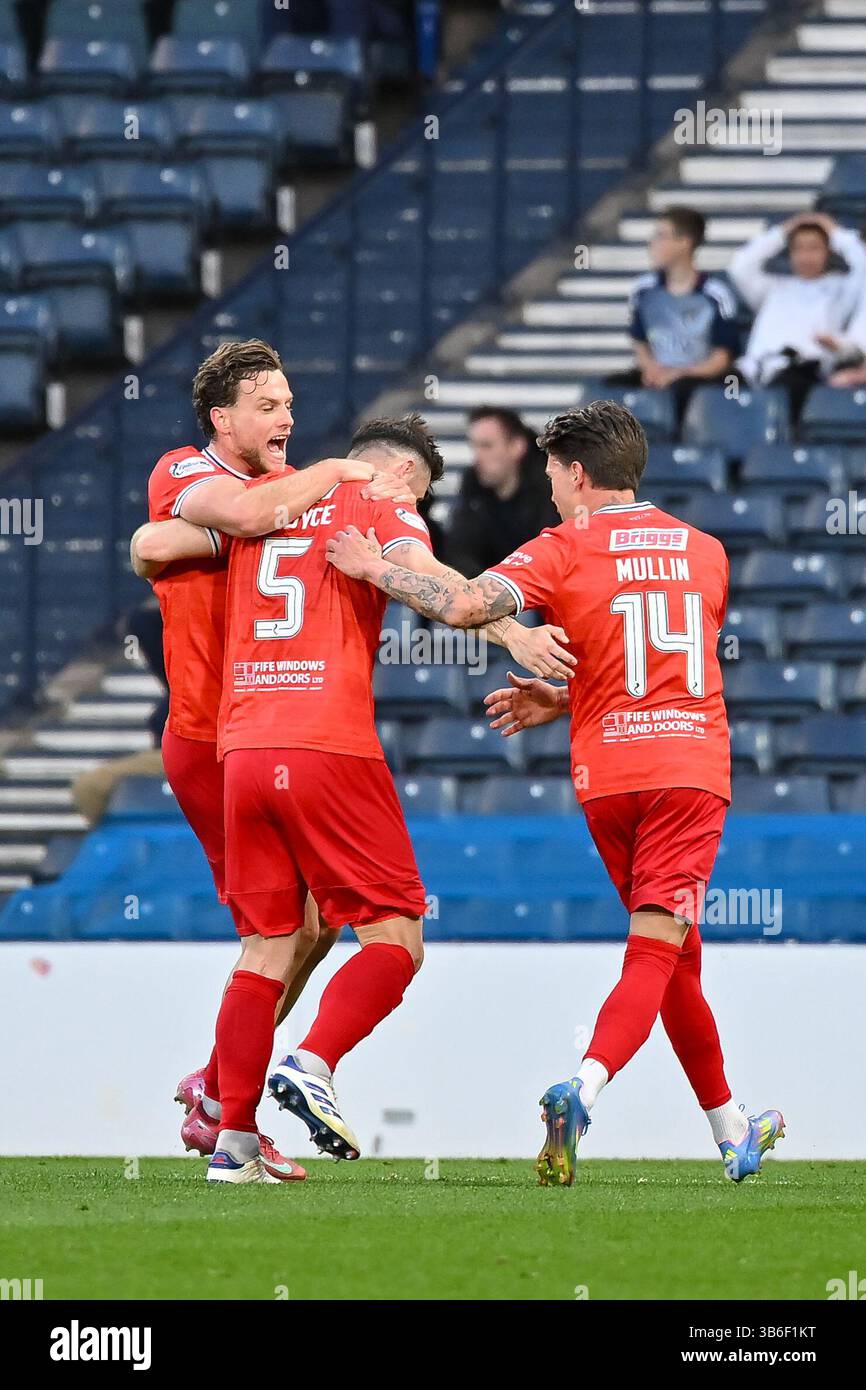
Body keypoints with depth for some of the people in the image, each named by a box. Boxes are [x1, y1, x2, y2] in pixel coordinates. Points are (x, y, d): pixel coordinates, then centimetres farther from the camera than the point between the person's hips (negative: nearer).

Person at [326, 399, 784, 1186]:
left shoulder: (564, 551, -2)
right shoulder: (705, 552, 12)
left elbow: (465, 606, -17)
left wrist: (375, 568, -4)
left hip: (608, 777, 0)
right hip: (693, 767, 0)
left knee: (674, 957, 14)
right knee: (657, 956, -7)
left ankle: (731, 1131, 24)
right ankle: (583, 1093, -32)